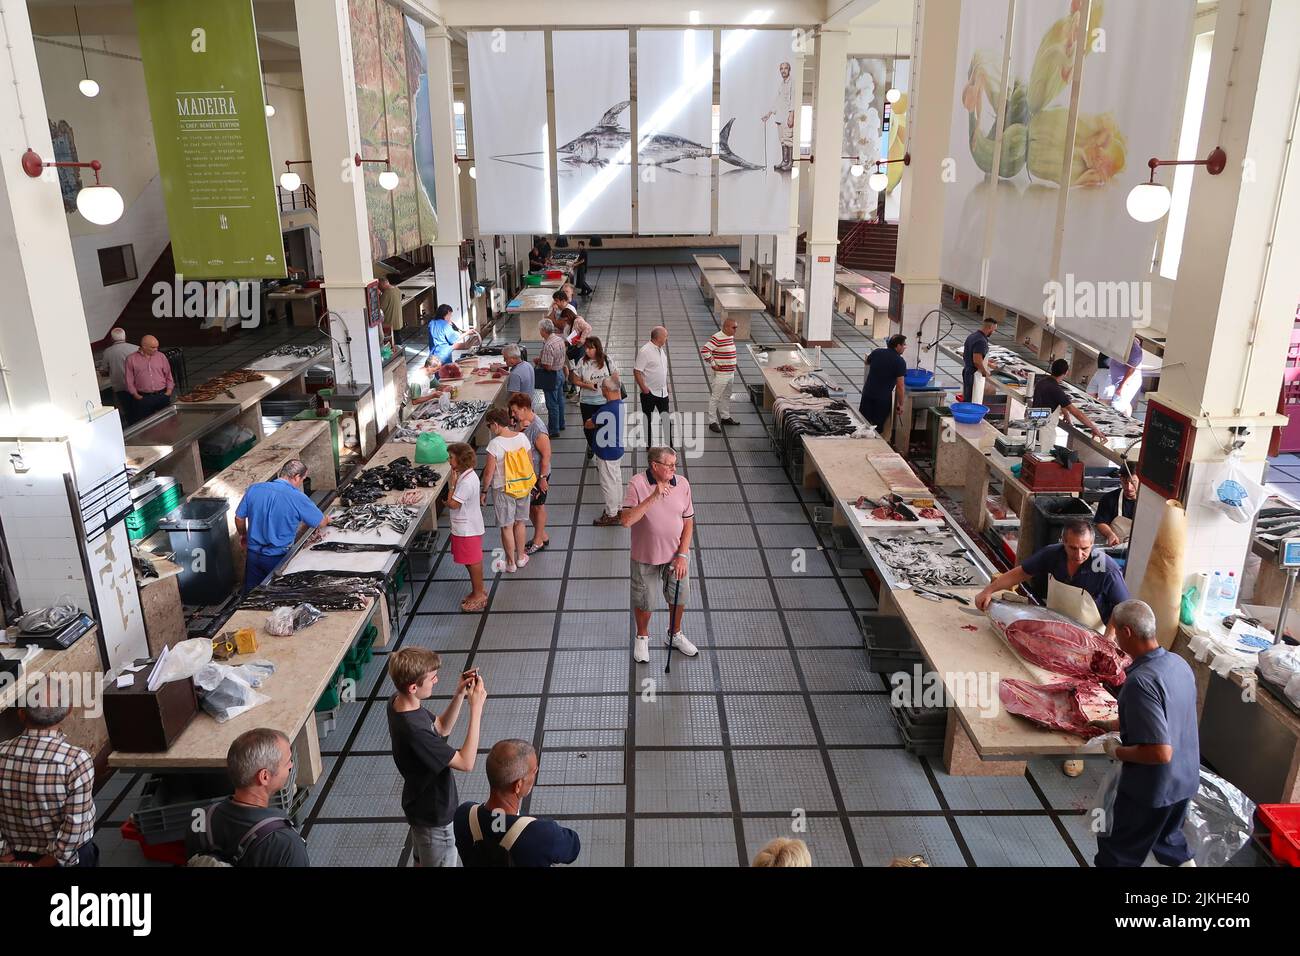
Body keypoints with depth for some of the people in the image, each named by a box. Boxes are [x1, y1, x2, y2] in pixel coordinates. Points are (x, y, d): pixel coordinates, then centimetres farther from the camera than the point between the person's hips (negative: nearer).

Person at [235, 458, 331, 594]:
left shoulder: (254, 489, -7)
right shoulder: (297, 498, -19)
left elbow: (239, 518, 3)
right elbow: (321, 523, -7)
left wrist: (243, 535, 23)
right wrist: (327, 520, 17)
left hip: (253, 553, 4)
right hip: (278, 557, -4)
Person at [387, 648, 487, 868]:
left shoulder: (398, 702, -11)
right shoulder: (413, 731, -39)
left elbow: (442, 728, 4)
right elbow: (466, 763, -31)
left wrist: (459, 694, -11)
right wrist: (476, 707, -31)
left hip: (421, 804, 8)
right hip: (434, 814, -8)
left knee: (422, 862, 28)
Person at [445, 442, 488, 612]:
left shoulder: (466, 481, -26)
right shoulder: (468, 474, 5)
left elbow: (452, 504, -23)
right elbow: (455, 502, 15)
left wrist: (452, 484, -17)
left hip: (467, 529, -10)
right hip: (468, 527, 10)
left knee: (473, 562, 4)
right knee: (472, 562, 20)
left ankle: (479, 595, 16)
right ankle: (478, 591, 32)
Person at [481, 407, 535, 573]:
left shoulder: (495, 444, -22)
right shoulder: (522, 438, -6)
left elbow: (489, 472, -17)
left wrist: (484, 491, -3)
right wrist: (530, 485, 17)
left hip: (502, 490, -5)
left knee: (507, 527, 10)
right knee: (519, 522, 22)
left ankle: (511, 563, 22)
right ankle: (521, 557, 35)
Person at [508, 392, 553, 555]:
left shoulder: (538, 430, -28)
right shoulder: (521, 422, -2)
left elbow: (546, 455, -24)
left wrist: (543, 478, -20)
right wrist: (519, 429, -20)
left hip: (537, 474, -8)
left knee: (538, 506, 9)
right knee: (528, 505, 20)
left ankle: (538, 541, 25)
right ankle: (542, 535, 37)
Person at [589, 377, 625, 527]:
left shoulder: (605, 410, -30)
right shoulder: (622, 405, -4)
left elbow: (588, 425, -14)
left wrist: (589, 421, 6)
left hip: (607, 453, -9)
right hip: (618, 449, 9)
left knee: (608, 484, 7)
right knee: (617, 480, 23)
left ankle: (611, 515, 21)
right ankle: (618, 508, 39)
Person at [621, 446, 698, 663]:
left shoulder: (682, 484, -9)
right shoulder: (637, 484, -19)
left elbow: (688, 522, -2)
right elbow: (626, 520, -28)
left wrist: (683, 555, -10)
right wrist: (653, 497, -35)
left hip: (676, 554, 3)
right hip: (646, 556, -3)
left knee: (679, 597, 19)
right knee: (643, 601, 14)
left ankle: (675, 634, 46)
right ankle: (642, 637, 42)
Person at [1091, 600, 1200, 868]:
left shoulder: (1141, 681, -32)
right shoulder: (1179, 663, -4)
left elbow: (1160, 752, -34)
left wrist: (1117, 751, -17)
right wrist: (1112, 725, 19)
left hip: (1151, 789, -7)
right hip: (1185, 781, 7)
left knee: (1118, 851, 14)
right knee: (1168, 836, 32)